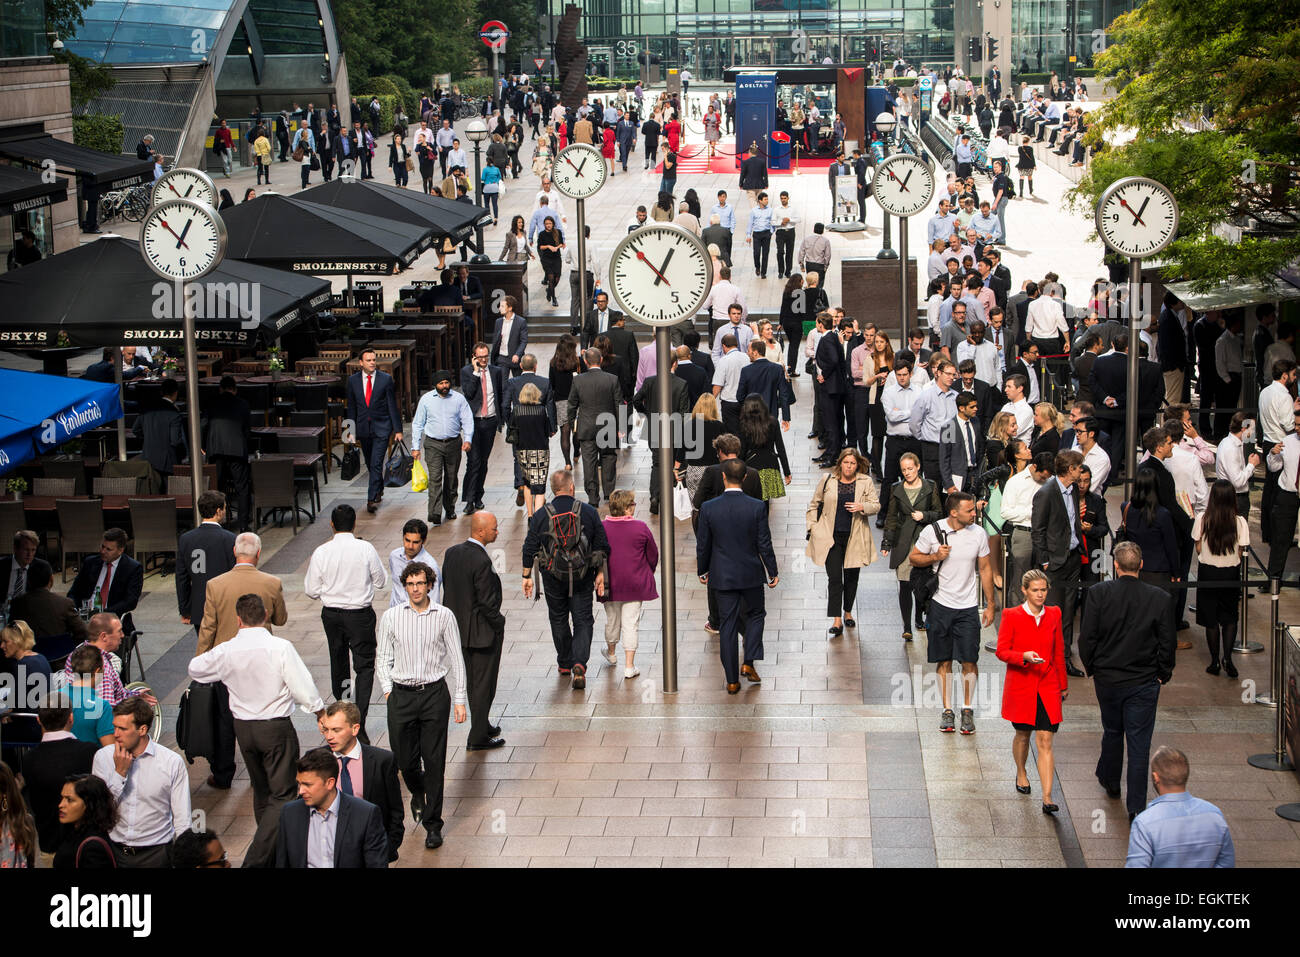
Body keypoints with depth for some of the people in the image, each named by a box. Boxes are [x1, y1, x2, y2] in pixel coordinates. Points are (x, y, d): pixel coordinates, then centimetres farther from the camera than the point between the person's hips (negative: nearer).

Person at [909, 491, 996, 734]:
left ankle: (967, 709, 11)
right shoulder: (932, 531, -6)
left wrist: (990, 604, 6)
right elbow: (913, 557, 5)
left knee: (969, 660, -4)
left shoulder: (978, 534, -2)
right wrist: (935, 557, -15)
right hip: (941, 605, 0)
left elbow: (985, 568, 7)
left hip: (968, 607, 0)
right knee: (944, 661, 5)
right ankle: (947, 710, 16)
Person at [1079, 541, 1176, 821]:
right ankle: (1136, 806, 4)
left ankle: (1110, 780, 44)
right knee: (1139, 743, 3)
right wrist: (1163, 674, 11)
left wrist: (1092, 668, 8)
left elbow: (1087, 638, -9)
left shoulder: (1099, 593, -12)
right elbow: (1167, 643, -5)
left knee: (1112, 732, 24)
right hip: (1144, 682, -1)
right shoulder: (1160, 599, -11)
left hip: (1107, 679, 1)